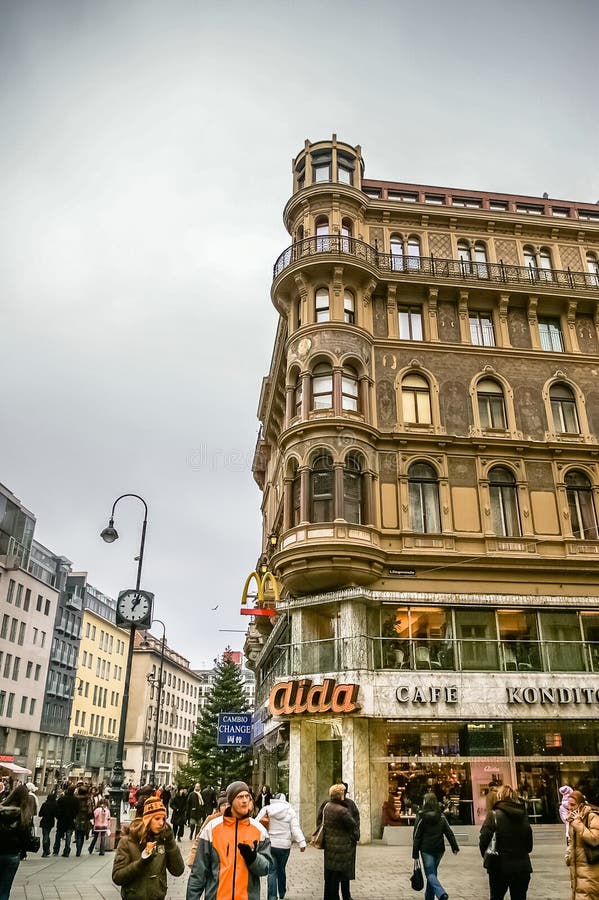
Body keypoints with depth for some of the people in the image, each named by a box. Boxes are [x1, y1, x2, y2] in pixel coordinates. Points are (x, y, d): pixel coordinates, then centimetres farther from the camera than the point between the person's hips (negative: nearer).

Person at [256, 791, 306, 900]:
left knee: (272, 871, 4)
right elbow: (295, 829, -7)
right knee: (281, 870, 20)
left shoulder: (266, 809, -2)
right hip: (284, 846, 1)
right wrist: (301, 842, -7)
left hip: (270, 844, -1)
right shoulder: (290, 811, -1)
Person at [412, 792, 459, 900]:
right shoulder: (441, 816, 4)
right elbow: (449, 831, 2)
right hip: (439, 849, 5)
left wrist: (415, 854, -3)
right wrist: (455, 846, 6)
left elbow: (416, 836, -7)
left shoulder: (421, 816, -8)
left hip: (426, 849, -5)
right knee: (433, 872, 18)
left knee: (430, 873, -3)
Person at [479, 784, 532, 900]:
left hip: (500, 867, -3)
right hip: (522, 867, 4)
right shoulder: (523, 816, 3)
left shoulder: (493, 815, -11)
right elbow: (529, 845, 9)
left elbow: (484, 841, -15)